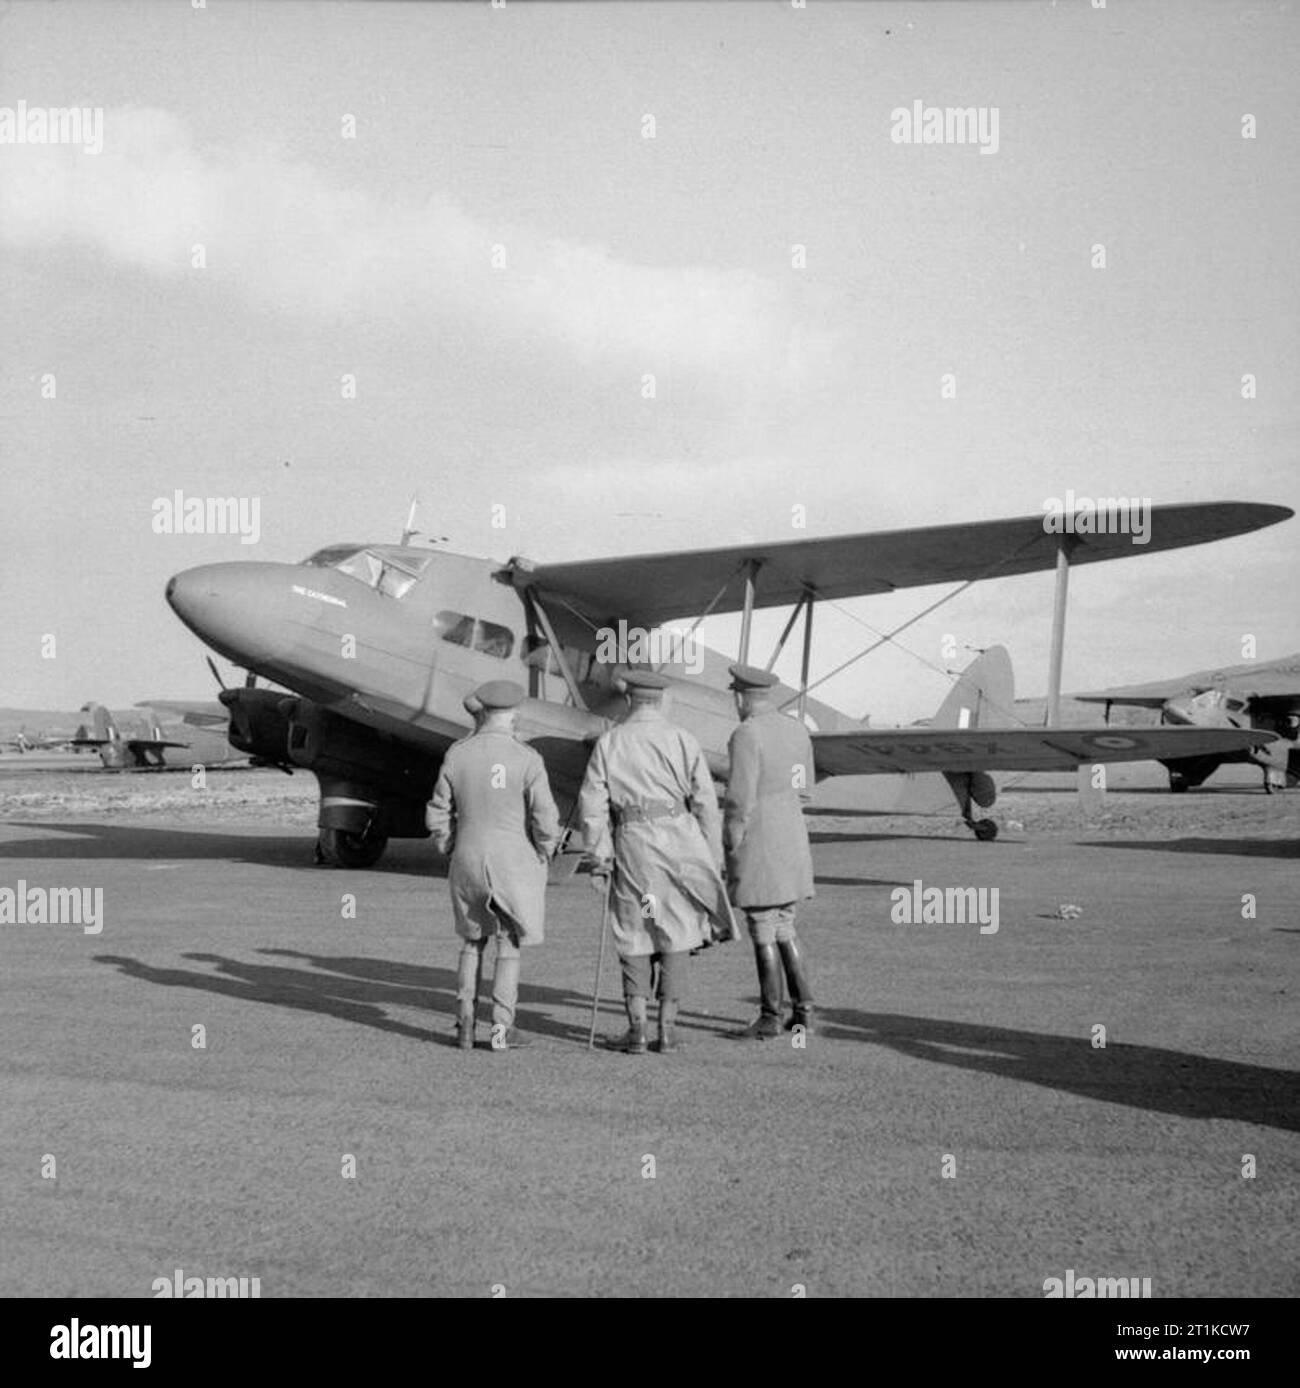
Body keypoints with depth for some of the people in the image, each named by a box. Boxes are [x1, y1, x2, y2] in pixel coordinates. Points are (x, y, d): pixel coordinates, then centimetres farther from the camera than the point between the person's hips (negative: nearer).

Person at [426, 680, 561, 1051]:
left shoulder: (456, 755, -3)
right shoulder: (526, 759, -11)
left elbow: (438, 815, 1)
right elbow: (545, 819, -12)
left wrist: (451, 852, 15)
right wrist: (543, 857, 5)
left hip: (468, 863, 3)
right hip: (515, 863, -2)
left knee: (472, 942, 17)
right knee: (509, 945, 9)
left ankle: (465, 1024, 13)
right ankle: (502, 1028, 8)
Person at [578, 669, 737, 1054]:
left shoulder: (609, 742, 4)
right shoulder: (682, 740, 2)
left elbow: (592, 806, 0)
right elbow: (705, 804, -1)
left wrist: (599, 860, 4)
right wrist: (712, 861, 5)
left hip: (632, 848, 0)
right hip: (679, 842, 0)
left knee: (634, 938, 11)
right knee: (675, 936, 10)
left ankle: (636, 1029, 5)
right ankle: (667, 1029, 9)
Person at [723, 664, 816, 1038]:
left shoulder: (746, 736, -16)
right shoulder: (797, 731, 8)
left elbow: (740, 801, -17)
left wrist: (730, 851, -9)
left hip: (757, 844, -7)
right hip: (792, 840, 7)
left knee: (763, 932, 2)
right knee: (783, 927, 18)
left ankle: (770, 1018, 9)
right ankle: (803, 1009, 13)